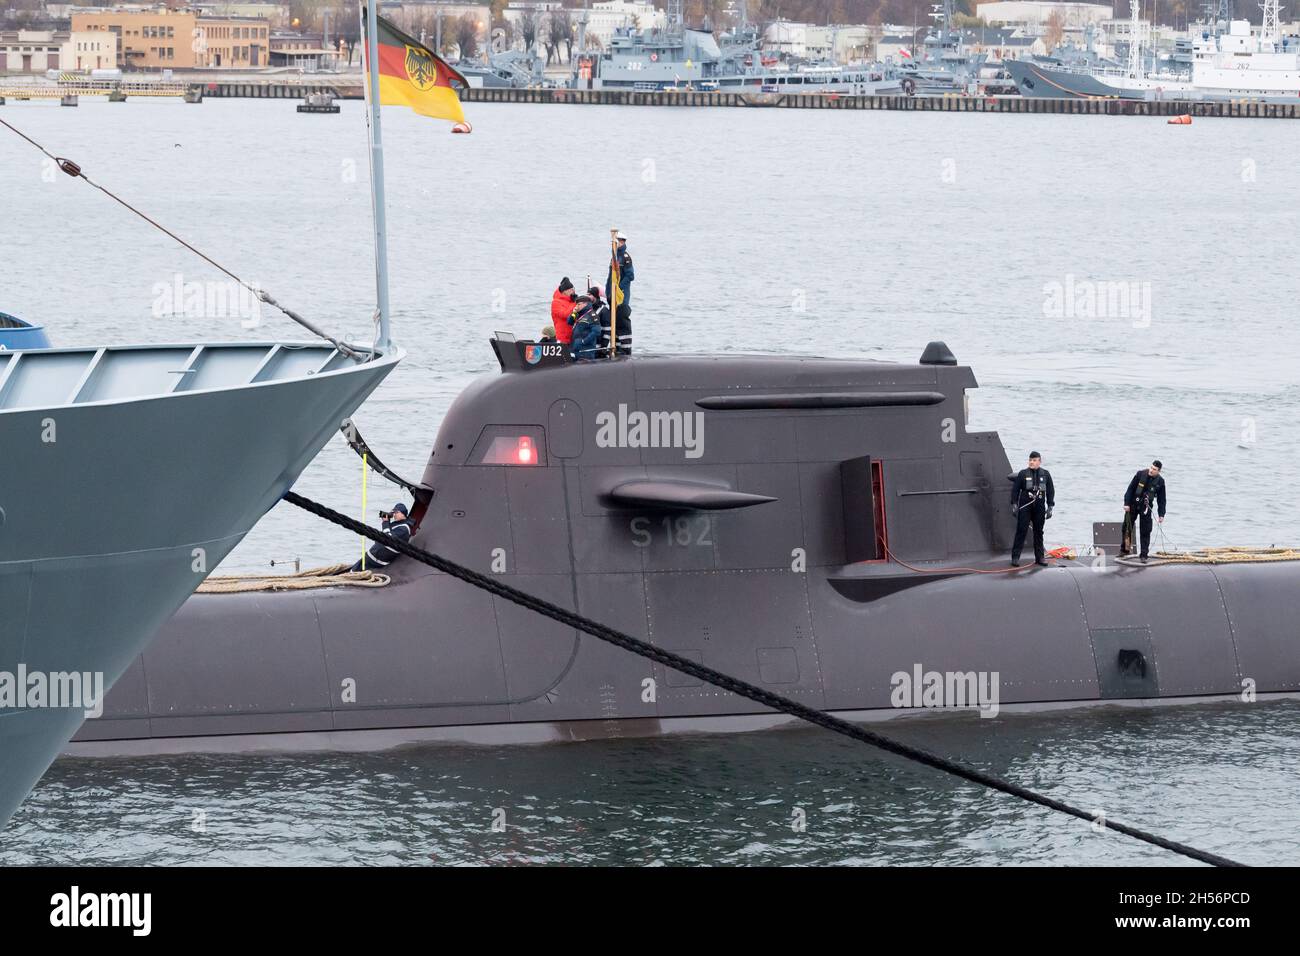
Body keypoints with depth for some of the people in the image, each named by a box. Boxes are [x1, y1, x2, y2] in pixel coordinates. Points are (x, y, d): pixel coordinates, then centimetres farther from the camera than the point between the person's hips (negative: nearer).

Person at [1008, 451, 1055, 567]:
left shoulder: (1045, 474, 7)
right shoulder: (1023, 474, 1)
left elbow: (1050, 491, 11)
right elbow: (1015, 489, 3)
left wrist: (1050, 507, 5)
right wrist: (1014, 504, -3)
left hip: (1039, 508, 2)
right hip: (1025, 507, -2)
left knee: (1039, 532, 8)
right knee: (1021, 531, -6)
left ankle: (1040, 557, 15)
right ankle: (1015, 557, -6)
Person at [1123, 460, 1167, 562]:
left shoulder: (1160, 481, -5)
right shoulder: (1141, 474, -10)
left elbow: (1161, 499, 2)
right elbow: (1131, 488, -6)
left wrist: (1161, 514, -1)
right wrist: (1127, 503, -10)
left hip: (1146, 508, 0)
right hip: (1133, 505, 0)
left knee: (1145, 532, -3)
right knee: (1127, 527, 7)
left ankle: (1143, 555, 2)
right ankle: (1125, 549, 24)